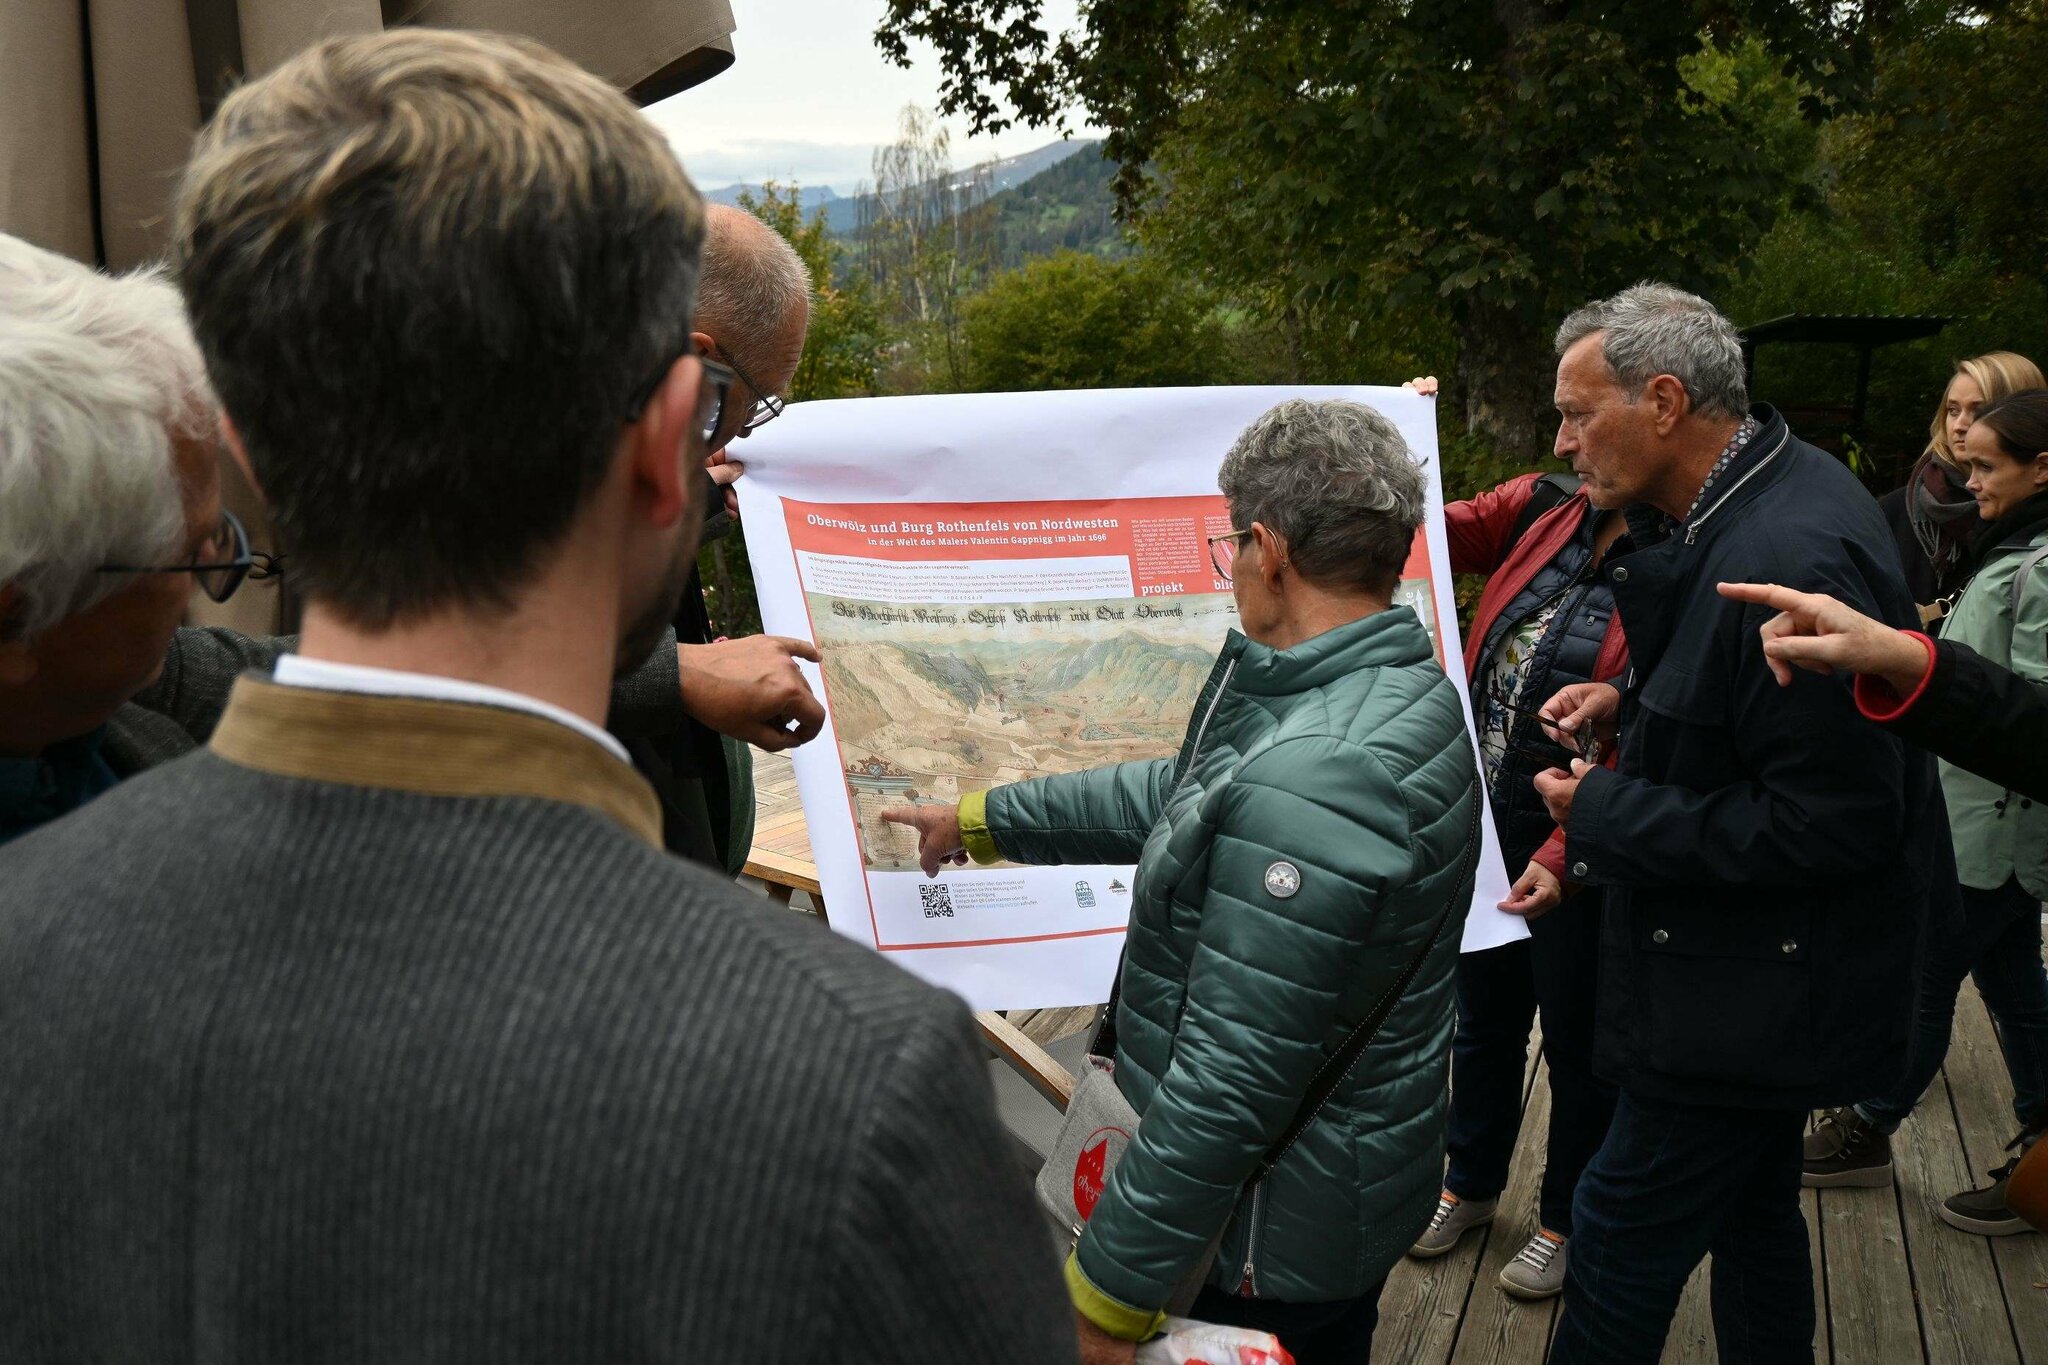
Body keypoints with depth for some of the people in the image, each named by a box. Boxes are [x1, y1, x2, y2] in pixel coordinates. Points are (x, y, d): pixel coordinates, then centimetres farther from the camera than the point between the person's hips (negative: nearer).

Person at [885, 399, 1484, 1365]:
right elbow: (1181, 797, 12)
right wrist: (980, 821, 20)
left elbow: (1232, 1077, -31)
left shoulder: (1310, 782, -33)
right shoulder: (1405, 693, 1)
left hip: (1277, 1233, -9)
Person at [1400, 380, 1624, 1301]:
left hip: (1577, 852, -6)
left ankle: (1567, 1220, 38)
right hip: (1487, 823, 6)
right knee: (1484, 1017, 24)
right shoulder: (1547, 509, -4)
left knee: (1577, 1041, 15)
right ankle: (1470, 1182, 47)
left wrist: (1567, 854, -29)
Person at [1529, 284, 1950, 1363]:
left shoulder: (1787, 563, -29)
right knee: (1752, 1212, 25)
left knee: (1621, 1240, 1)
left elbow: (1830, 829, -28)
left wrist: (1604, 817, -21)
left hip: (1754, 988, -10)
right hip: (1765, 974, 10)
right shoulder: (1773, 489, 3)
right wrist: (1632, 704, 3)